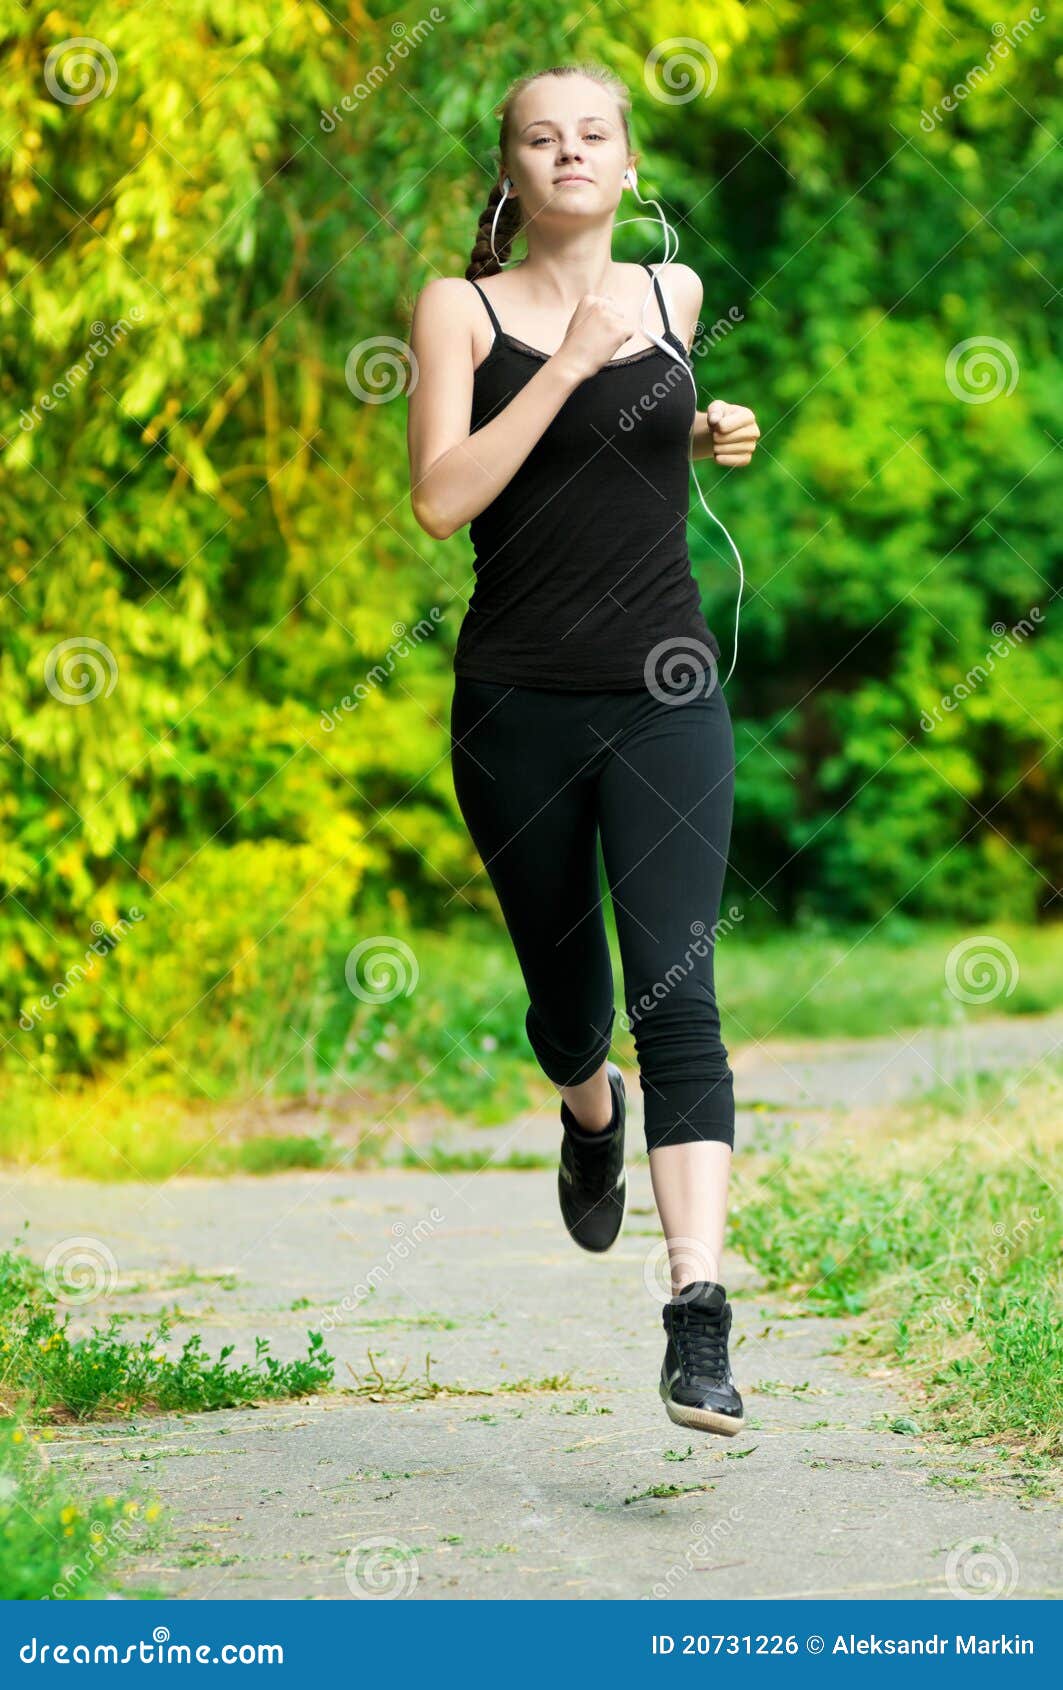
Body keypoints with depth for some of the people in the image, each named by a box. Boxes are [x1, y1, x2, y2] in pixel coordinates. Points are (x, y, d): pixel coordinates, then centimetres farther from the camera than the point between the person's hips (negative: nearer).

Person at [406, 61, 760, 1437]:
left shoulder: (673, 292, 9)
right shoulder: (460, 308, -2)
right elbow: (441, 498, -14)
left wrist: (710, 436, 9)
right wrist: (572, 360, -17)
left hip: (664, 695, 1)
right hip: (518, 701, -1)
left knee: (677, 990, -15)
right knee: (566, 998, 13)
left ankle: (699, 1315, -23)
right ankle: (589, 1119, 51)